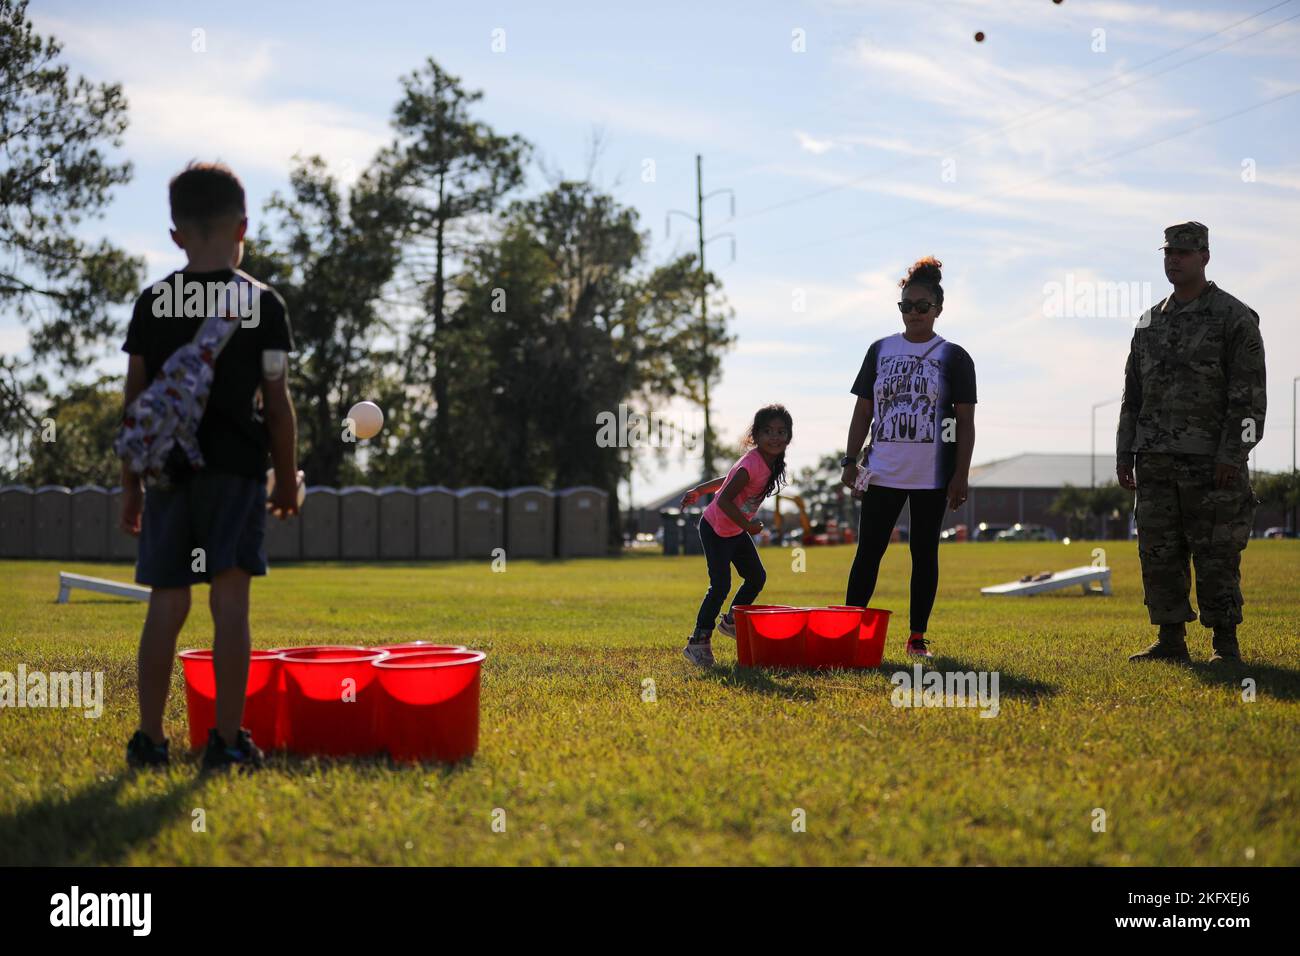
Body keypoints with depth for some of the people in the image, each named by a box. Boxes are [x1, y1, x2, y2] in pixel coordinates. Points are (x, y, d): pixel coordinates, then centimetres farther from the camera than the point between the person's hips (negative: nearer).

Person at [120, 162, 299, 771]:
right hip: (237, 469, -3)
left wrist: (131, 485, 13)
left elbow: (135, 401, 7)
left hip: (169, 472, 3)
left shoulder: (152, 304, 6)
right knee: (230, 601, -3)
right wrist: (288, 478, 9)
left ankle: (150, 738, 7)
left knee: (166, 604, 6)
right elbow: (277, 404, -1)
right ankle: (228, 739, -4)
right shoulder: (262, 303, -1)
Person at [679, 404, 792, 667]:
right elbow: (724, 500, -32)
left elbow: (731, 479, 11)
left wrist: (699, 491, 20)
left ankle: (731, 621, 32)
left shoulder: (769, 463, 0)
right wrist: (748, 525, -28)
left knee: (757, 577, 13)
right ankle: (699, 641, -7)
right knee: (720, 585, -14)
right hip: (715, 530, -9)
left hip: (737, 531, 9)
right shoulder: (752, 465, -30)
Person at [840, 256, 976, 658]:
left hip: (932, 475, -2)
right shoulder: (880, 350, 9)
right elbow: (863, 411, 11)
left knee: (924, 553, 4)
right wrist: (850, 461, 4)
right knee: (868, 551, -1)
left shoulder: (954, 357, 1)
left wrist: (961, 475, -7)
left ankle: (918, 637, 10)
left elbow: (966, 422, -1)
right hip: (883, 473, 2)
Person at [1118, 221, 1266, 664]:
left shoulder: (1235, 318, -4)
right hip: (1158, 461, 6)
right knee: (1159, 553, 4)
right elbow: (1134, 394, 18)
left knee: (1216, 556, -4)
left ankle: (1227, 644, 3)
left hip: (1213, 461, -6)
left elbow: (1249, 395, -9)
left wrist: (1233, 456, -16)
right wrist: (1124, 453, 11)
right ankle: (1170, 640, 10)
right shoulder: (1151, 322, 15)